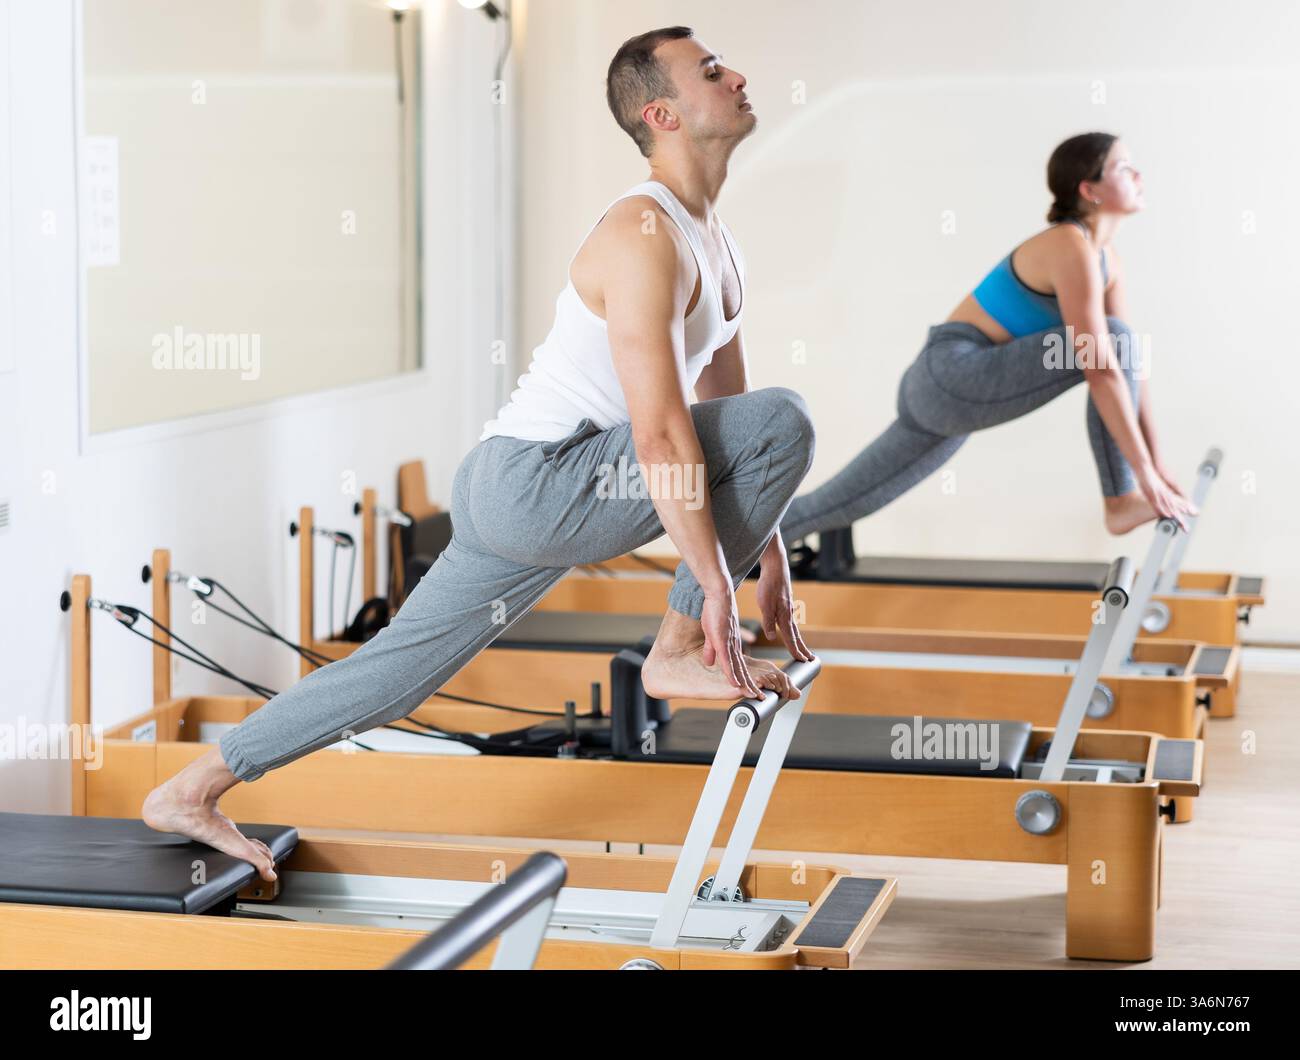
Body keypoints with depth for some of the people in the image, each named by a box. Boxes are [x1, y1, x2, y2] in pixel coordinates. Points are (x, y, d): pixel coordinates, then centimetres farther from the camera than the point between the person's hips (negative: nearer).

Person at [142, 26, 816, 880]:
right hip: (533, 482, -10)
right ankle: (680, 652, -7)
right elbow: (659, 431, -25)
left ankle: (191, 791, 22)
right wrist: (715, 585, -24)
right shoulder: (644, 235, -18)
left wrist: (771, 562, 17)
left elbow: (728, 410, 19)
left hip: (518, 491, 10)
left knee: (400, 673, 14)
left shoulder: (712, 239, 15)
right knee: (786, 419, -16)